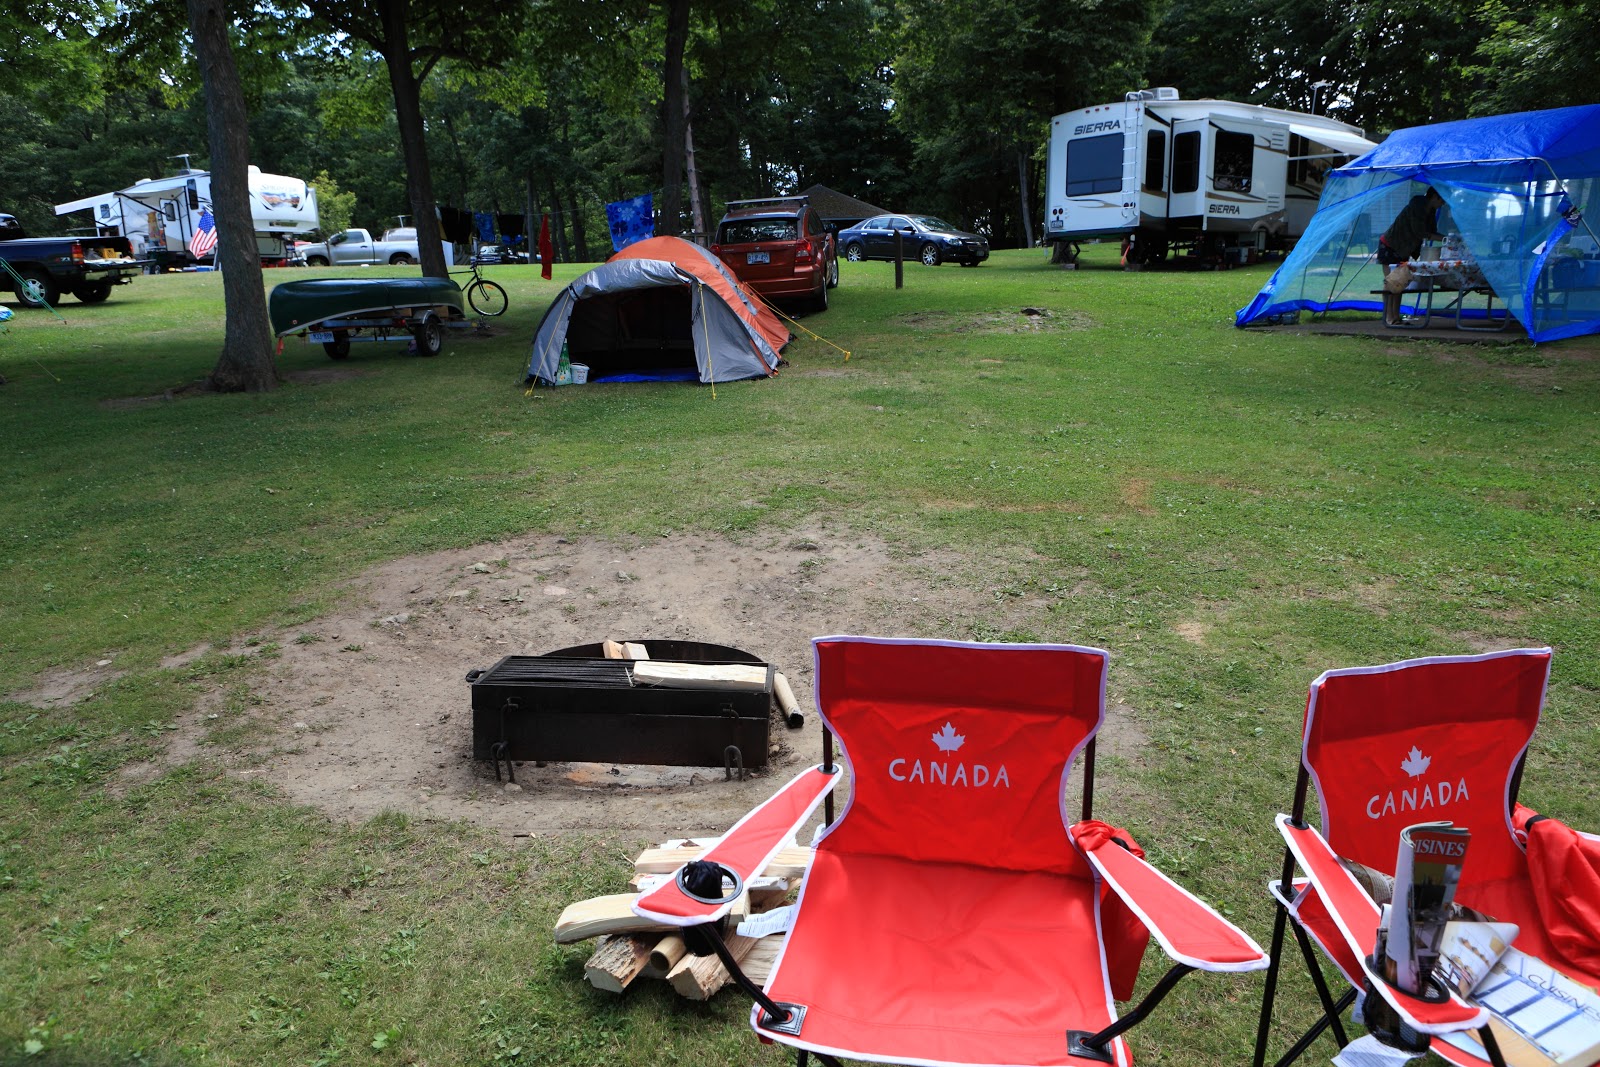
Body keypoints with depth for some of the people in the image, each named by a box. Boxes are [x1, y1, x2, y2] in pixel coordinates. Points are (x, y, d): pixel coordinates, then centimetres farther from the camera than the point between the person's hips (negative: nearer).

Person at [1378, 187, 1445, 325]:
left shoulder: (1430, 211, 2)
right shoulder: (1416, 206, -24)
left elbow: (1431, 232, 7)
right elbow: (1419, 233, -26)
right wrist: (1443, 239, -24)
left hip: (1403, 249, 9)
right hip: (1389, 246, -9)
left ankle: (1395, 317, 6)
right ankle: (1388, 317, -10)